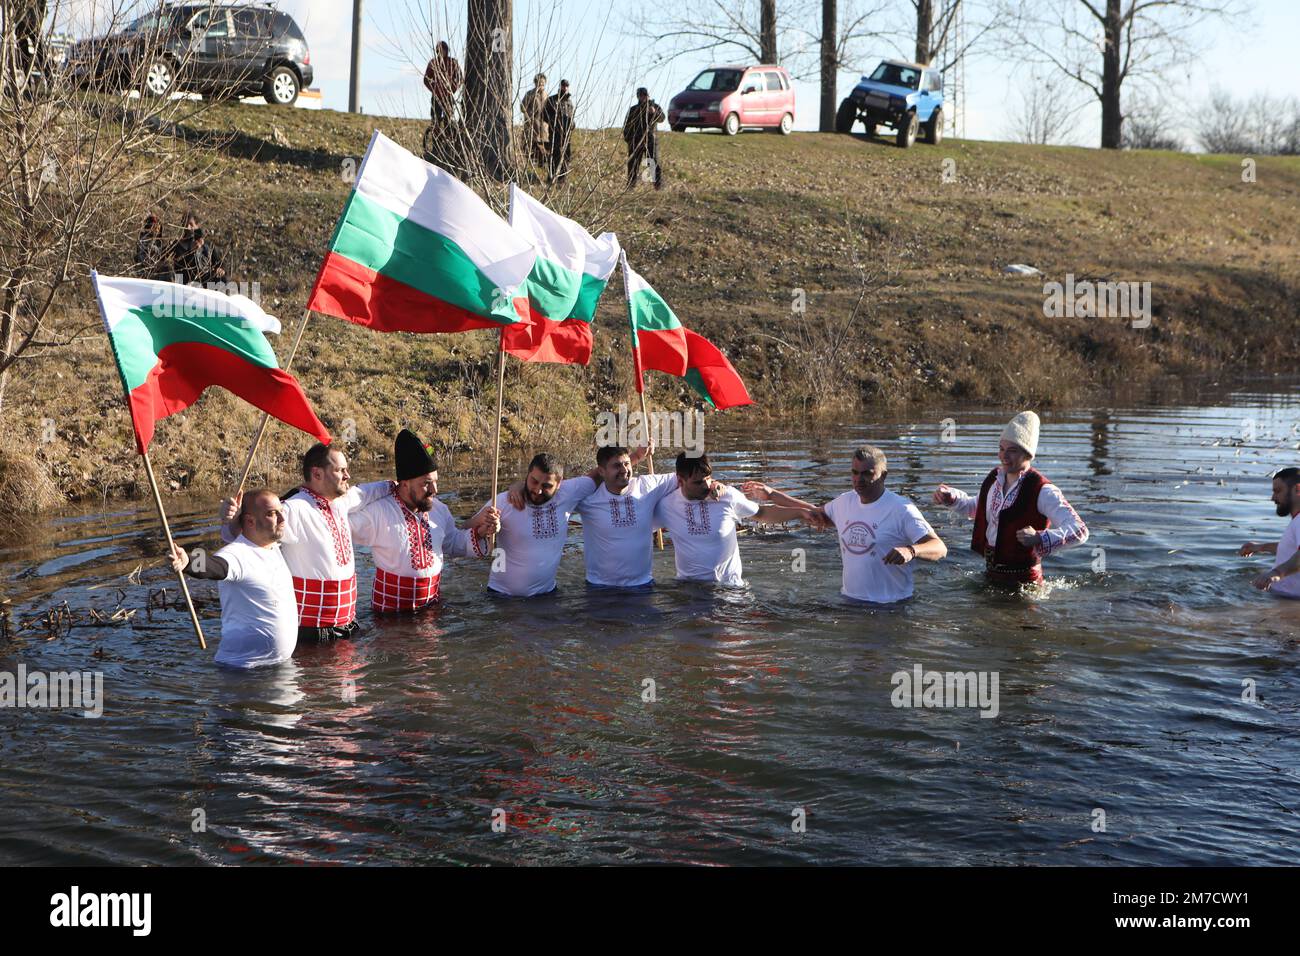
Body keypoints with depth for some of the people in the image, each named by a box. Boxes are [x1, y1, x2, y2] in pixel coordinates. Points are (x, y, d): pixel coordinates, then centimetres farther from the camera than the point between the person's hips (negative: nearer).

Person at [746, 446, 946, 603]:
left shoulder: (901, 509, -10)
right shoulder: (845, 502, 12)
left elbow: (939, 548, -17)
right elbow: (819, 514, 33)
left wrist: (910, 551, -39)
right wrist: (771, 495, 31)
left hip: (890, 607, -6)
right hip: (848, 600, 6)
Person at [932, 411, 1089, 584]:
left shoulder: (1042, 491, -19)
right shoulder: (994, 479, 4)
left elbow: (1080, 531, -27)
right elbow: (975, 508, 25)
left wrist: (1039, 539, -40)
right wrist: (951, 497, 7)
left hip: (1023, 580, -7)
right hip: (990, 574, 7)